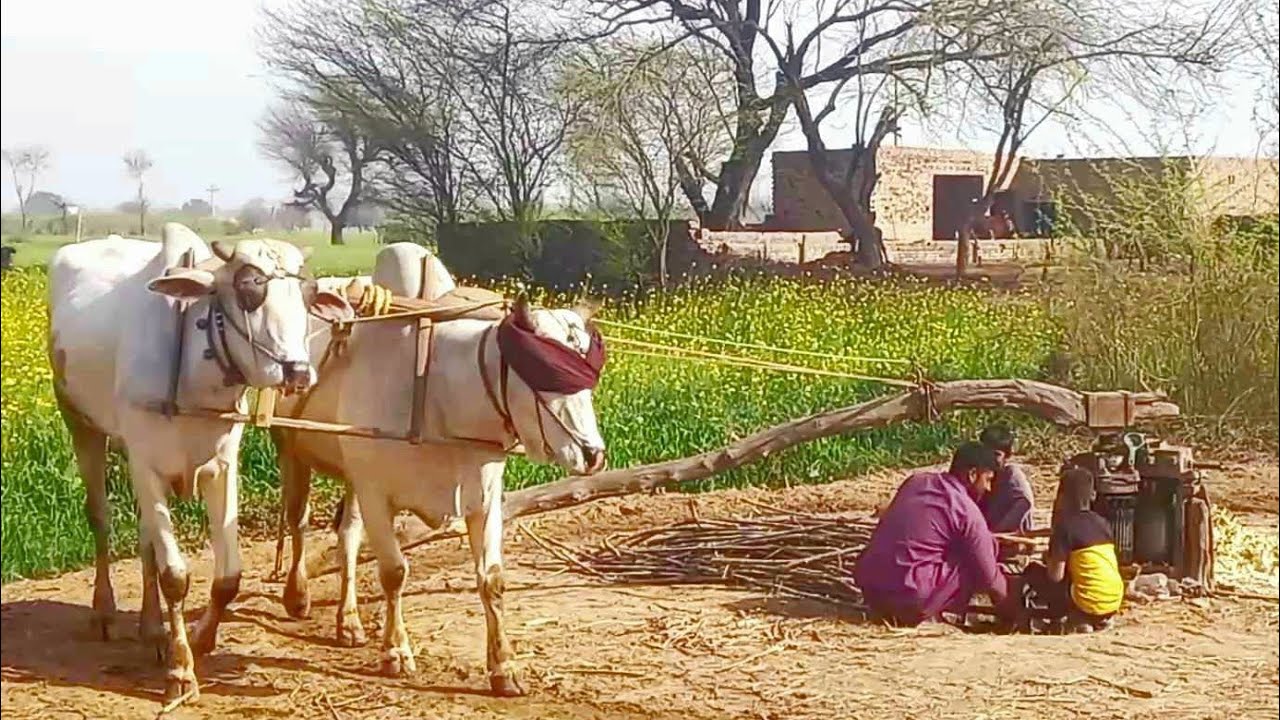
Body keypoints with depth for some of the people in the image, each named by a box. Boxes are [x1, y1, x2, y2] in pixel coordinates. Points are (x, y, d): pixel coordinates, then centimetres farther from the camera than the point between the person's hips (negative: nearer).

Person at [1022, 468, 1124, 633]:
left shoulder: (1066, 525, -9)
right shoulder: (1102, 522, 10)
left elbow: (1055, 576, -12)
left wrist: (1048, 559, 10)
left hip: (1088, 605, -6)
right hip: (1113, 604, 6)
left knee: (1032, 572, 9)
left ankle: (1073, 618, 6)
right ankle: (1100, 619, 18)